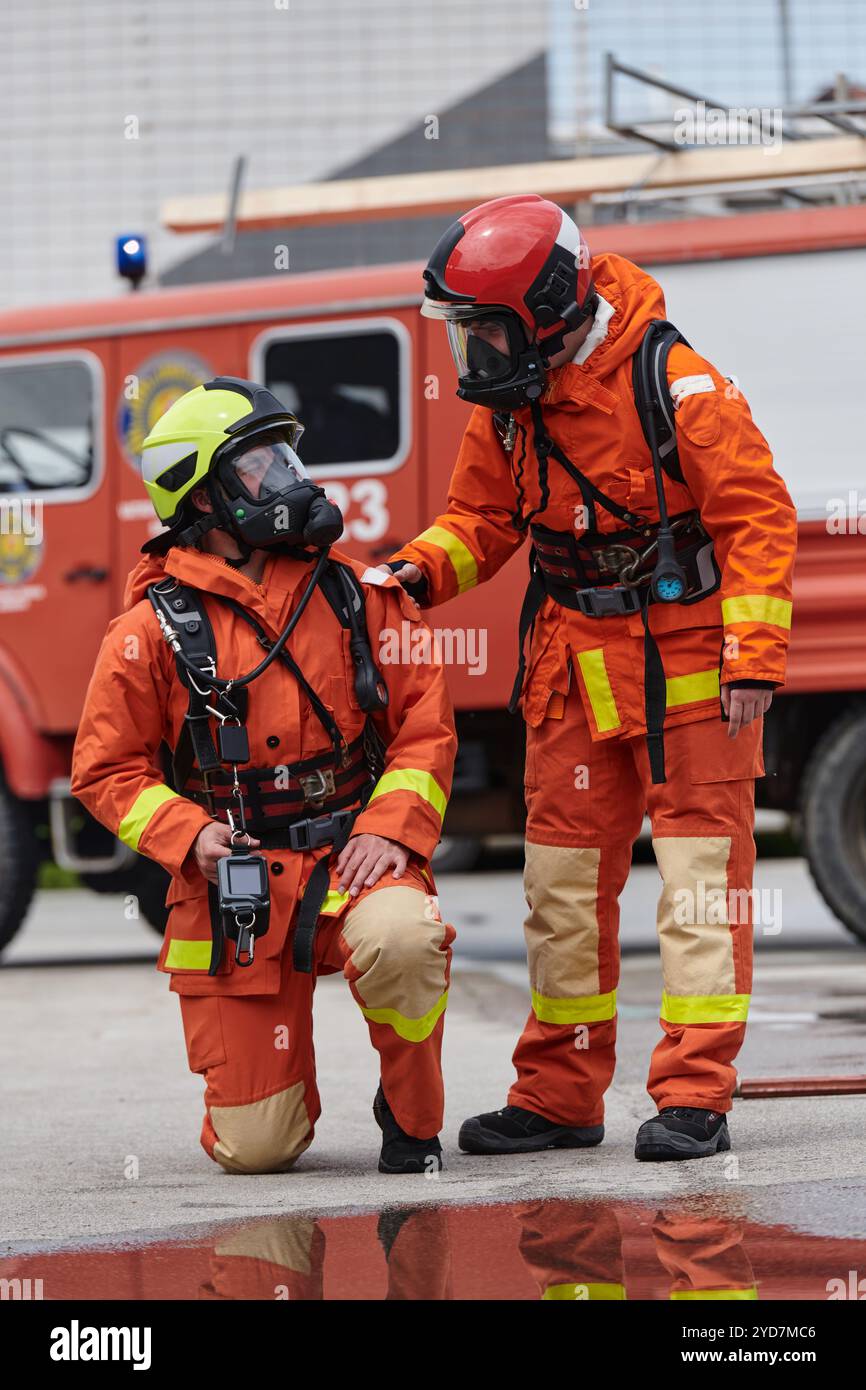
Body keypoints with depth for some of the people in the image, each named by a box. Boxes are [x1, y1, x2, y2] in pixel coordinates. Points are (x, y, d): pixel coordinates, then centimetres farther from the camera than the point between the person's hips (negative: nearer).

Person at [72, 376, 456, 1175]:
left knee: (399, 937, -38)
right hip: (230, 884, -1)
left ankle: (411, 1115, -8)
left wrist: (390, 828, -13)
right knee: (257, 1150, -6)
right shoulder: (154, 629, -3)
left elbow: (425, 726, 3)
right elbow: (106, 769, 3)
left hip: (351, 854, 1)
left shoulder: (355, 596, 4)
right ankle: (280, 1098, 34)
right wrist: (187, 836, -13)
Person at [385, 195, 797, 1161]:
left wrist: (754, 658, -19)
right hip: (575, 670, 6)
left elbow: (757, 516, -15)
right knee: (563, 875, 8)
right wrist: (420, 572, -6)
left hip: (686, 663, -6)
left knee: (699, 872, -4)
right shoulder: (507, 405, 1)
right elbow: (482, 516, 14)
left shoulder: (673, 383, -18)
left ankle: (694, 1096, -3)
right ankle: (559, 1093, 16)